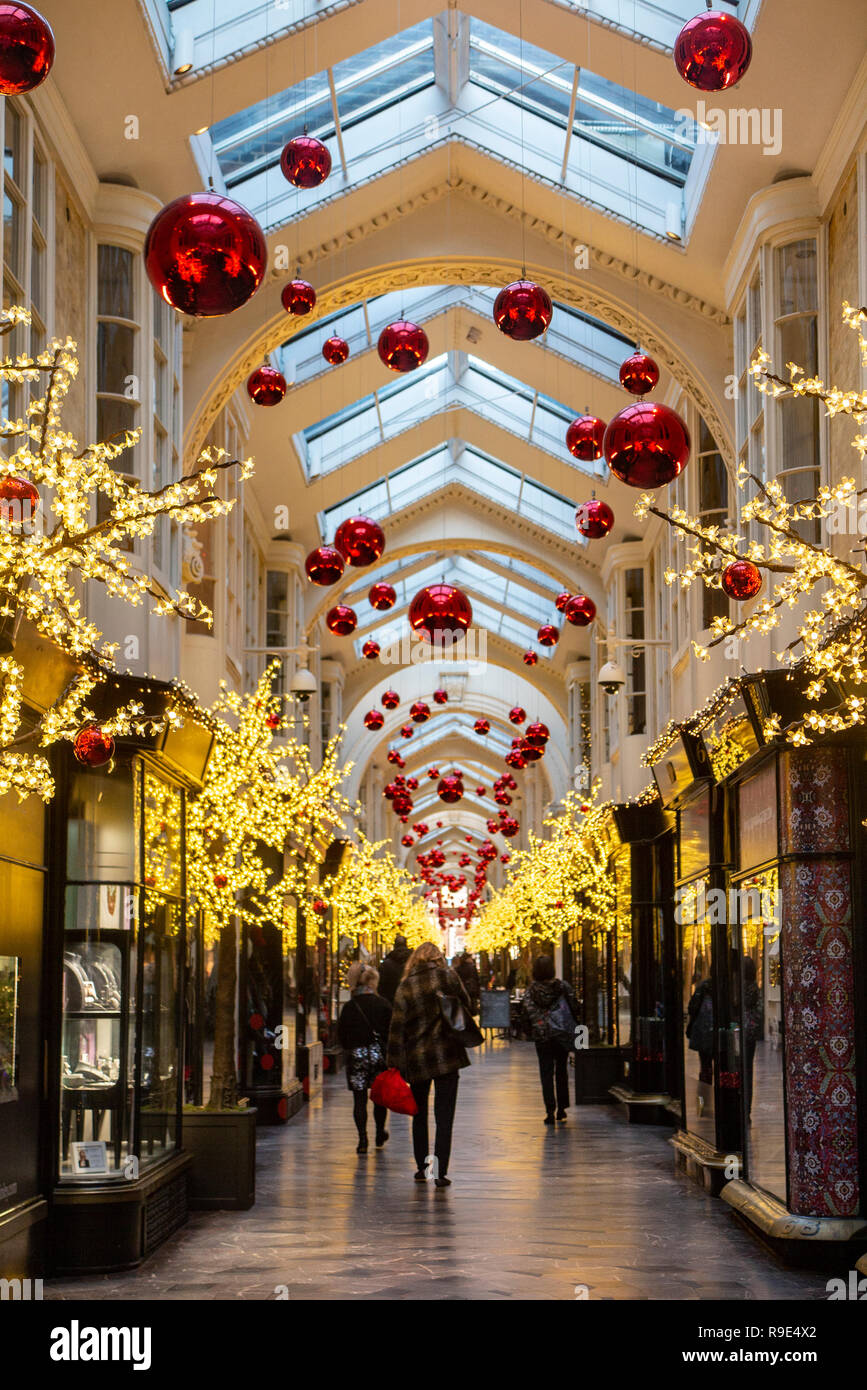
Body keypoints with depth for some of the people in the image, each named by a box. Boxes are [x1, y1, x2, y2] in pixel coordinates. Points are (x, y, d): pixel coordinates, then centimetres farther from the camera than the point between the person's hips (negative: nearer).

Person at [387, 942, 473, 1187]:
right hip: (446, 1056, -1)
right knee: (444, 1115, 2)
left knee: (419, 1114, 16)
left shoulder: (405, 987, -2)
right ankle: (441, 1171, -3)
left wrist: (395, 1065, 0)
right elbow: (466, 1006, 2)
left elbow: (397, 1029, -3)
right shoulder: (447, 977, -4)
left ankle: (421, 1168, 18)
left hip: (416, 1059, 1)